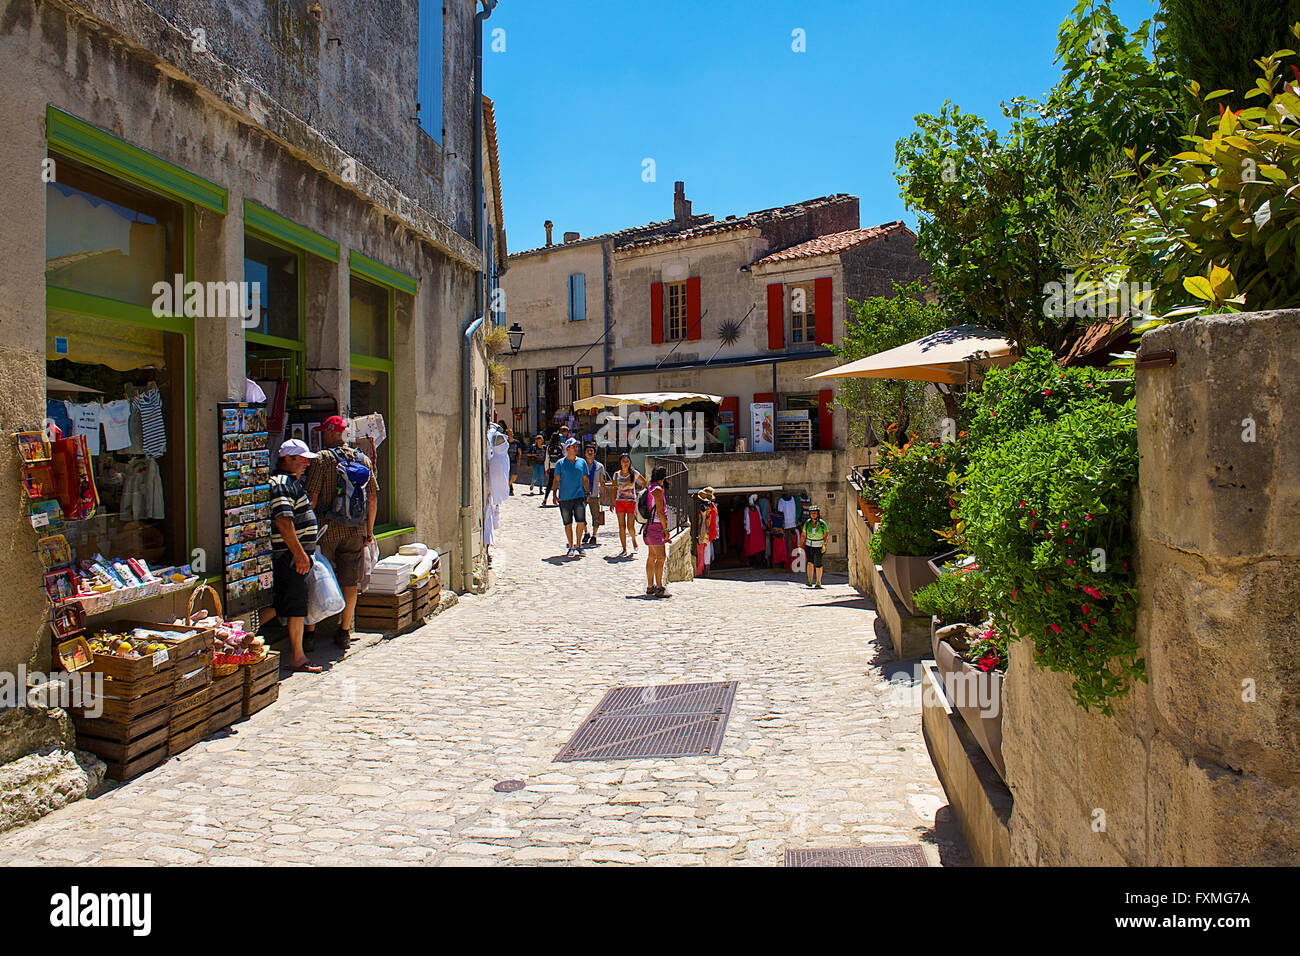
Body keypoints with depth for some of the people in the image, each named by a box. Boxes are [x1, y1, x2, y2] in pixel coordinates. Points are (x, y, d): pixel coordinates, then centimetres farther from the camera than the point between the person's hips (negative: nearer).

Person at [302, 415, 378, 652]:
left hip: (326, 529, -4)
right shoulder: (363, 459, 5)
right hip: (355, 531, 4)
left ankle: (310, 632, 6)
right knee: (350, 582, 9)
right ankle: (345, 632, 15)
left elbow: (311, 497, -13)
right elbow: (373, 498, 8)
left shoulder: (322, 459, -9)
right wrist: (369, 530, 16)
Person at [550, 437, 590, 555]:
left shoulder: (582, 462, 9)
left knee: (581, 522, -9)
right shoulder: (560, 463, 3)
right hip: (564, 498, -1)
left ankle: (578, 544, 9)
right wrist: (555, 494, -5)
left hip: (579, 496, 1)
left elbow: (585, 479, 15)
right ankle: (571, 547, 13)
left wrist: (587, 493, 9)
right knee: (568, 523, 3)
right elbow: (556, 479, 3)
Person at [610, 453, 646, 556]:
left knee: (630, 527, -7)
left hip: (631, 502, -2)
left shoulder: (634, 473, 0)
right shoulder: (616, 474, 5)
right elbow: (613, 488, 12)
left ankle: (634, 539, 27)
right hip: (619, 501, 2)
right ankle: (624, 550, 5)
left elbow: (644, 482, 12)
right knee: (622, 526, -1)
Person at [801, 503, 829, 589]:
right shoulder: (807, 523, -1)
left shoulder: (822, 523, -9)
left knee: (818, 564, 3)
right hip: (809, 546, 1)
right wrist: (800, 545, 1)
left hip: (819, 547, -1)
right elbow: (803, 535, 6)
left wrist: (825, 545, -22)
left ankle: (818, 582, 18)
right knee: (810, 562, -14)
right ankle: (810, 581, -11)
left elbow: (826, 536, -8)